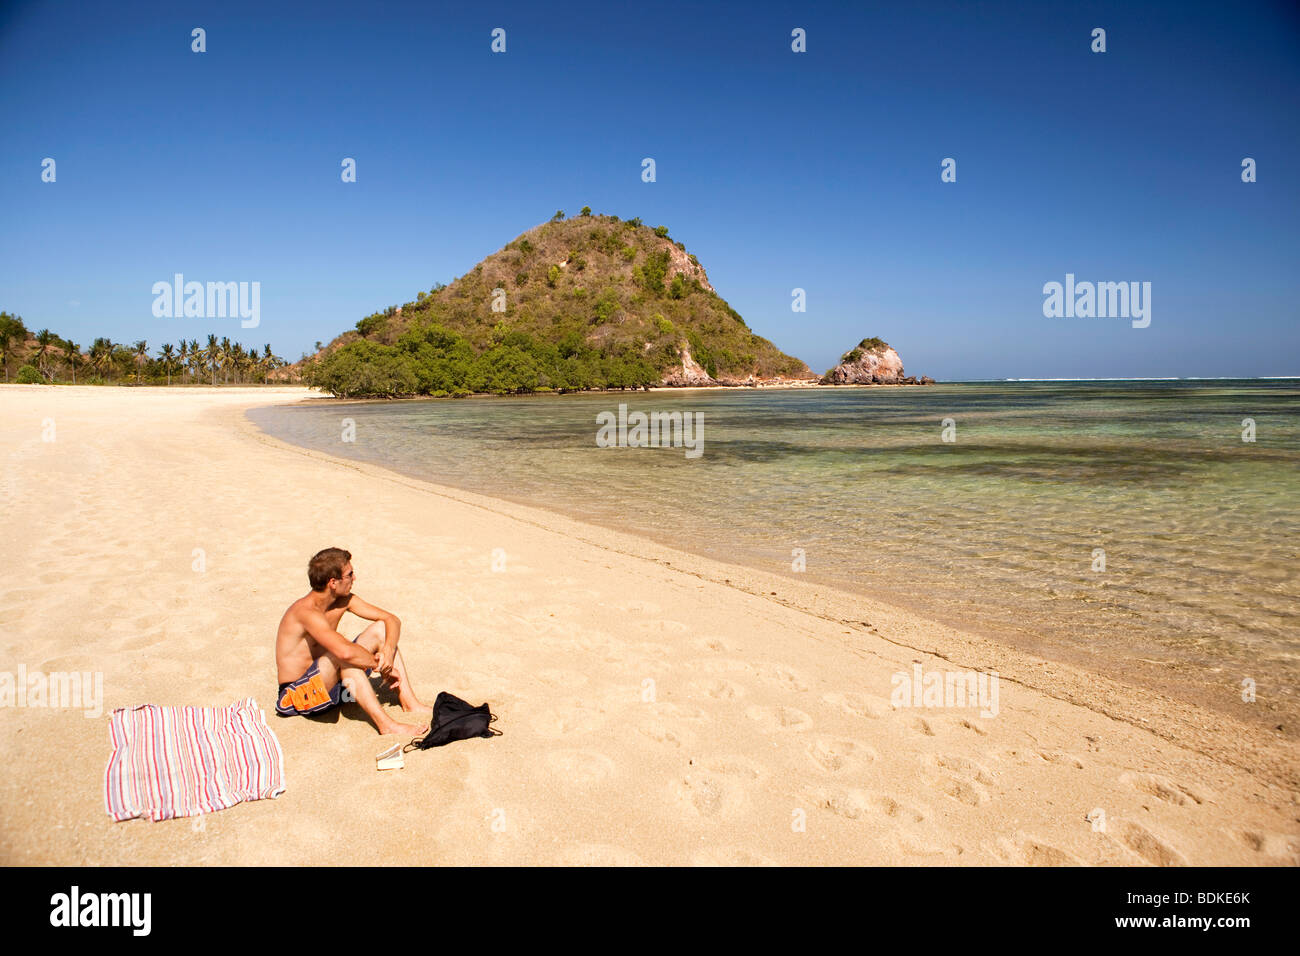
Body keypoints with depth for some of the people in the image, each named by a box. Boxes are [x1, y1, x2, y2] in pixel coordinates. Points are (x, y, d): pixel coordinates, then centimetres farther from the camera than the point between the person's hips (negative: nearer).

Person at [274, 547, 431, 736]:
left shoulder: (343, 599, -2)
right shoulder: (306, 611, -28)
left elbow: (391, 619, 2)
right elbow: (345, 652, -42)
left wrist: (388, 651, -17)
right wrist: (379, 665, -26)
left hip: (329, 682, 8)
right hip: (297, 694, -8)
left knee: (380, 629, -2)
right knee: (341, 656, -36)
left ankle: (410, 703, -4)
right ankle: (386, 724, -35)